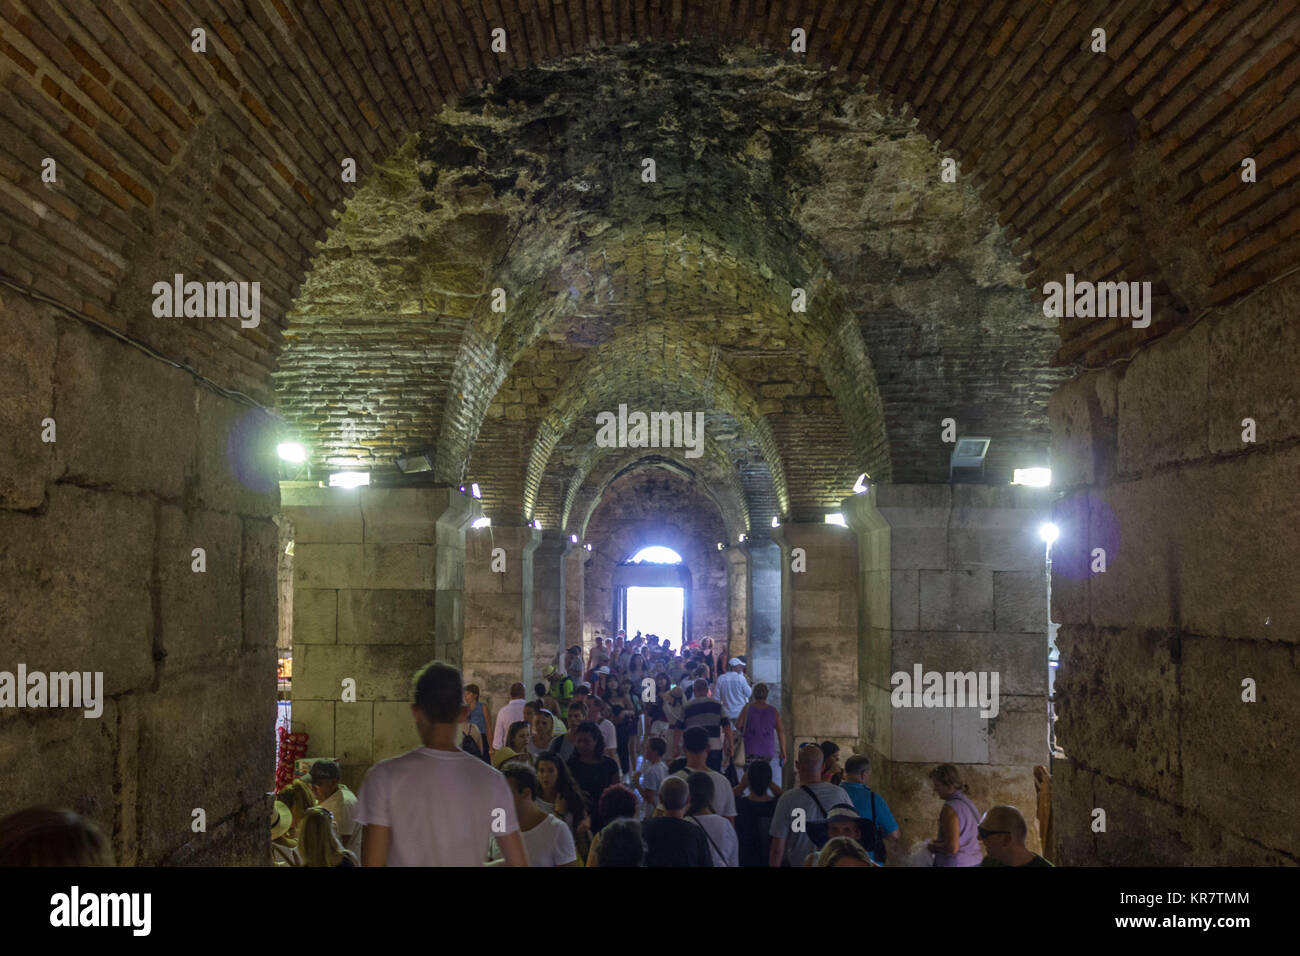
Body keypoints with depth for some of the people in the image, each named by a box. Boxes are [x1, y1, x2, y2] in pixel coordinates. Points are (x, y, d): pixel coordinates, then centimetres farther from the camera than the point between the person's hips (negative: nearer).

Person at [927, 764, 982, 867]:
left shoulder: (950, 808, -19)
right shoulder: (968, 802, 7)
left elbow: (952, 847, -24)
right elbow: (979, 835, 18)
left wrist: (933, 847, -6)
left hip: (956, 863, -9)